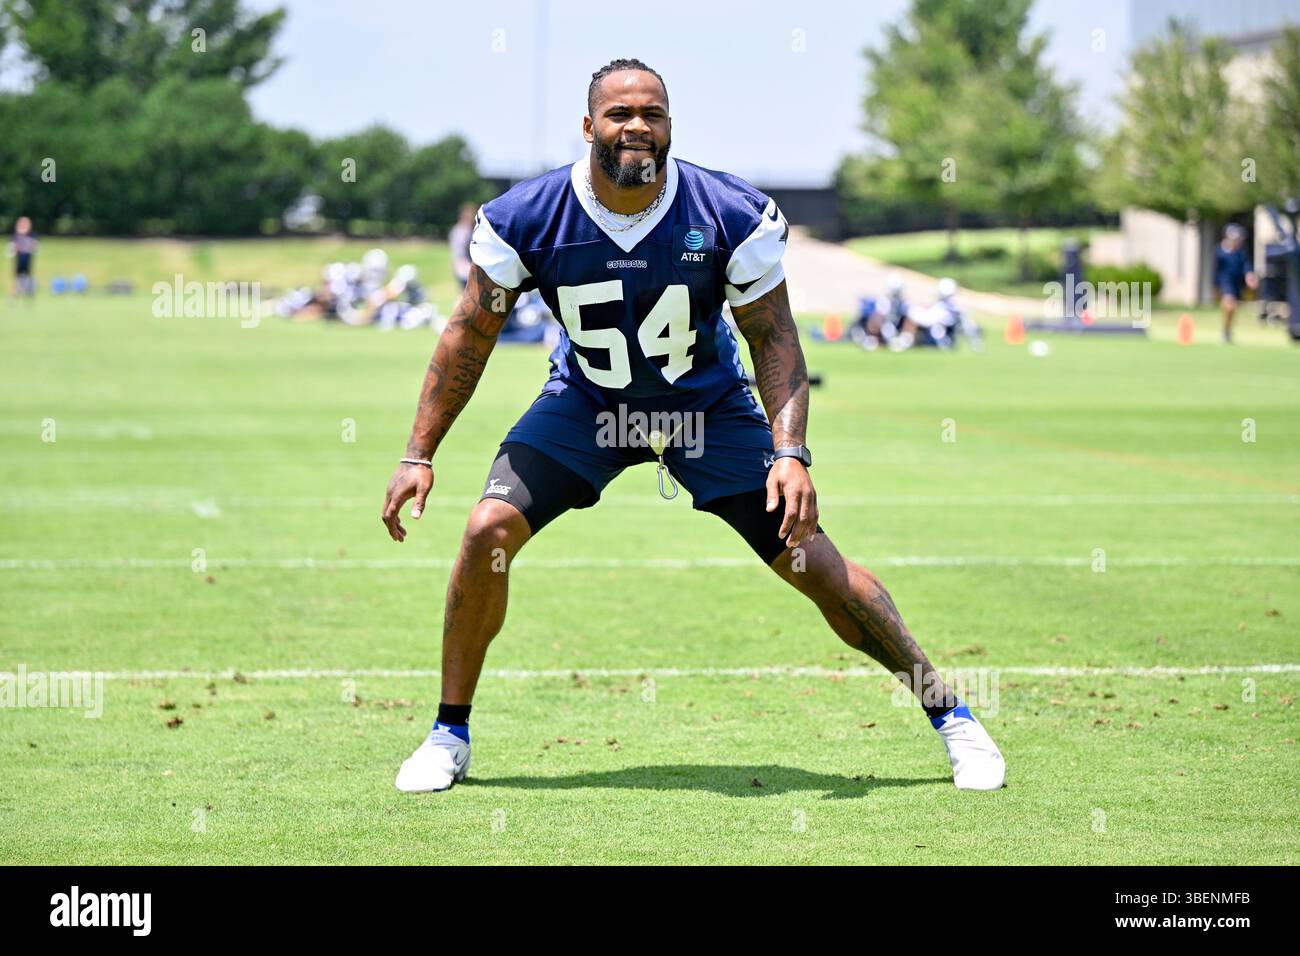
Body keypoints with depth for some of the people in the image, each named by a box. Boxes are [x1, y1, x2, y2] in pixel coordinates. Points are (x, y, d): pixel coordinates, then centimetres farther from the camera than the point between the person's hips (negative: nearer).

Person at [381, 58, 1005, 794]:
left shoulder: (732, 216, -22)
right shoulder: (525, 220, -21)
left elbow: (774, 338, -14)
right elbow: (471, 335, -10)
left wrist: (790, 454, -26)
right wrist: (419, 456, -13)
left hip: (709, 403, -1)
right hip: (585, 402, 1)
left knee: (814, 562, -7)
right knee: (489, 532, -18)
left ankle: (948, 712, 10)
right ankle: (450, 735, 1)